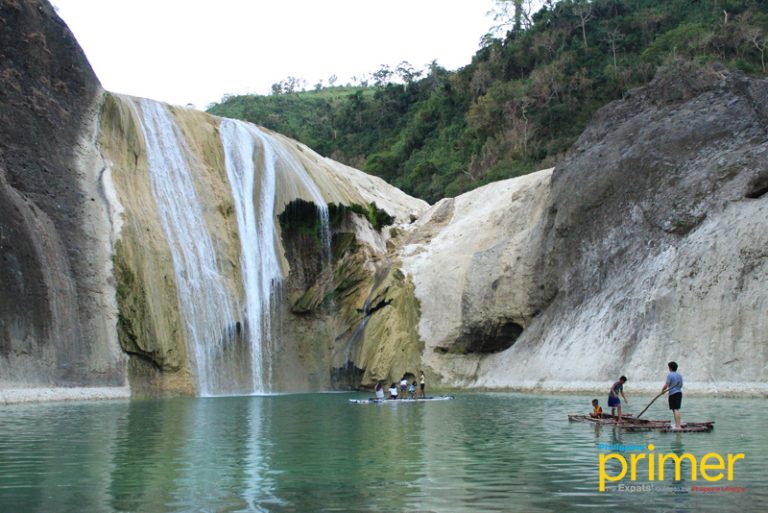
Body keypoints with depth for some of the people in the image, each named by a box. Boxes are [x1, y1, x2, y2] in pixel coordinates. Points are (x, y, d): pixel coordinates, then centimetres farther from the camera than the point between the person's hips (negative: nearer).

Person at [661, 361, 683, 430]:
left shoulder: (670, 375, -12)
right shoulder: (679, 375, 11)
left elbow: (666, 385, -14)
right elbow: (681, 385, 18)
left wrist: (662, 390, 4)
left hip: (673, 394, -8)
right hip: (679, 392, 8)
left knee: (675, 409, -6)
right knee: (677, 409, 19)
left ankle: (678, 426, -7)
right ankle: (679, 423, 25)